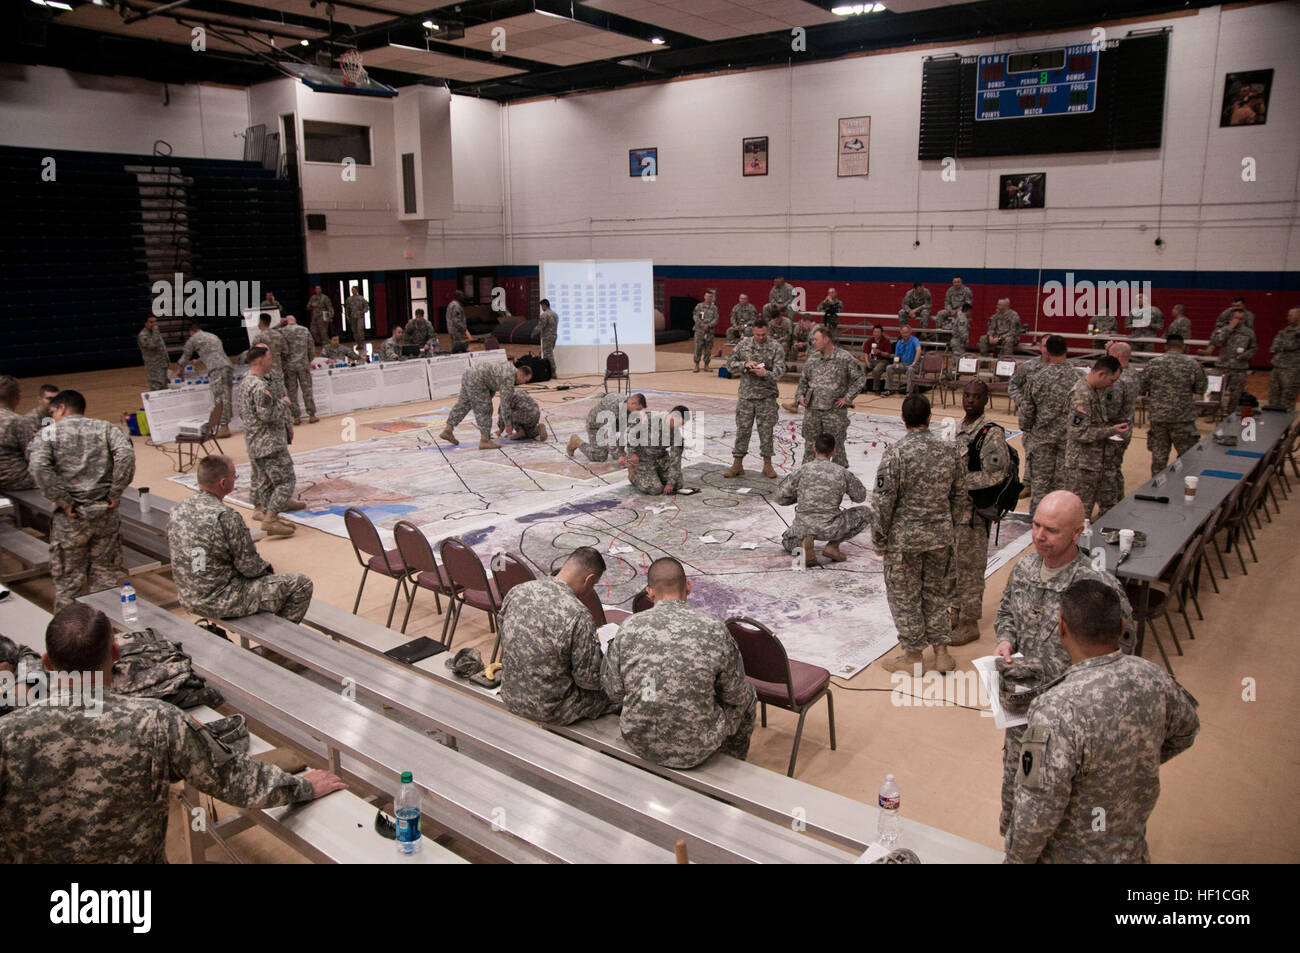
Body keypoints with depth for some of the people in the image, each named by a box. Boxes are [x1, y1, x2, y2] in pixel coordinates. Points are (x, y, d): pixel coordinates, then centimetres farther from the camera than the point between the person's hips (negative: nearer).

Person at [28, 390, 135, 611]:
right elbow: (126, 454, -11)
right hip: (106, 514, 2)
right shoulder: (105, 428, 6)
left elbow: (39, 468, -16)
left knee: (68, 580, 9)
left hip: (70, 518, -2)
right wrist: (115, 494, -6)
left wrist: (62, 501, -10)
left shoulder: (48, 433, 2)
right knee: (107, 576, 11)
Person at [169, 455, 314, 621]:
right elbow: (250, 567, -18)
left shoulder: (178, 511, 0)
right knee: (301, 584, -1)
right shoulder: (226, 518, -25)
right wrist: (267, 570, 5)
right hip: (222, 603, -9)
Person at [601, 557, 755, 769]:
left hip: (639, 743, 3)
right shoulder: (713, 629, -16)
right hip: (694, 751, -3)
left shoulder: (629, 628, -11)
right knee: (746, 697, 27)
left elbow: (615, 694, -2)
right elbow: (735, 695, -6)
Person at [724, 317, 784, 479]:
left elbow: (780, 370, -12)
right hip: (746, 395, 1)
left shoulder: (775, 347, -4)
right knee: (742, 429, 5)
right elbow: (730, 364, 2)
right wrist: (745, 364, -17)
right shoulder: (743, 345, 2)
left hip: (767, 397, -1)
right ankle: (737, 464, 14)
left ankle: (767, 464, 17)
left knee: (766, 431, 5)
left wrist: (766, 373, -31)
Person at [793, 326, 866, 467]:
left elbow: (860, 378, -2)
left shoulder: (844, 357, -7)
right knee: (810, 445, 10)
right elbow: (803, 380, 19)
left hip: (834, 410, -4)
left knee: (836, 447, 2)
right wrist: (800, 395, 3)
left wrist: (847, 398, -7)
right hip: (812, 409, 4)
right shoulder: (812, 357, 8)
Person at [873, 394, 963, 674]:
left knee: (905, 596, 9)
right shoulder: (948, 449, -2)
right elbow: (958, 494, 8)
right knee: (936, 593, 18)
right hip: (940, 536, 5)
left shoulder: (896, 453, -18)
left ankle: (913, 656, 20)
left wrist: (879, 538, -4)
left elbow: (884, 501, -15)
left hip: (904, 538, -5)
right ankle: (942, 653, 25)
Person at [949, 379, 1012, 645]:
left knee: (970, 566, 2)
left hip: (974, 510, -8)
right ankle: (955, 611, 33)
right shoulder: (959, 427, 8)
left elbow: (996, 474, -22)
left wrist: (961, 483, -21)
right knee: (951, 562, 17)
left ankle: (970, 623, 14)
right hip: (954, 507, 8)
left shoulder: (991, 433, -16)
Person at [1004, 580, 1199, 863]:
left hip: (1070, 856, -6)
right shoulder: (1152, 678, -14)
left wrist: (1016, 858, -12)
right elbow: (1185, 733, 9)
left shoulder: (1057, 711, -36)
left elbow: (1036, 813, -30)